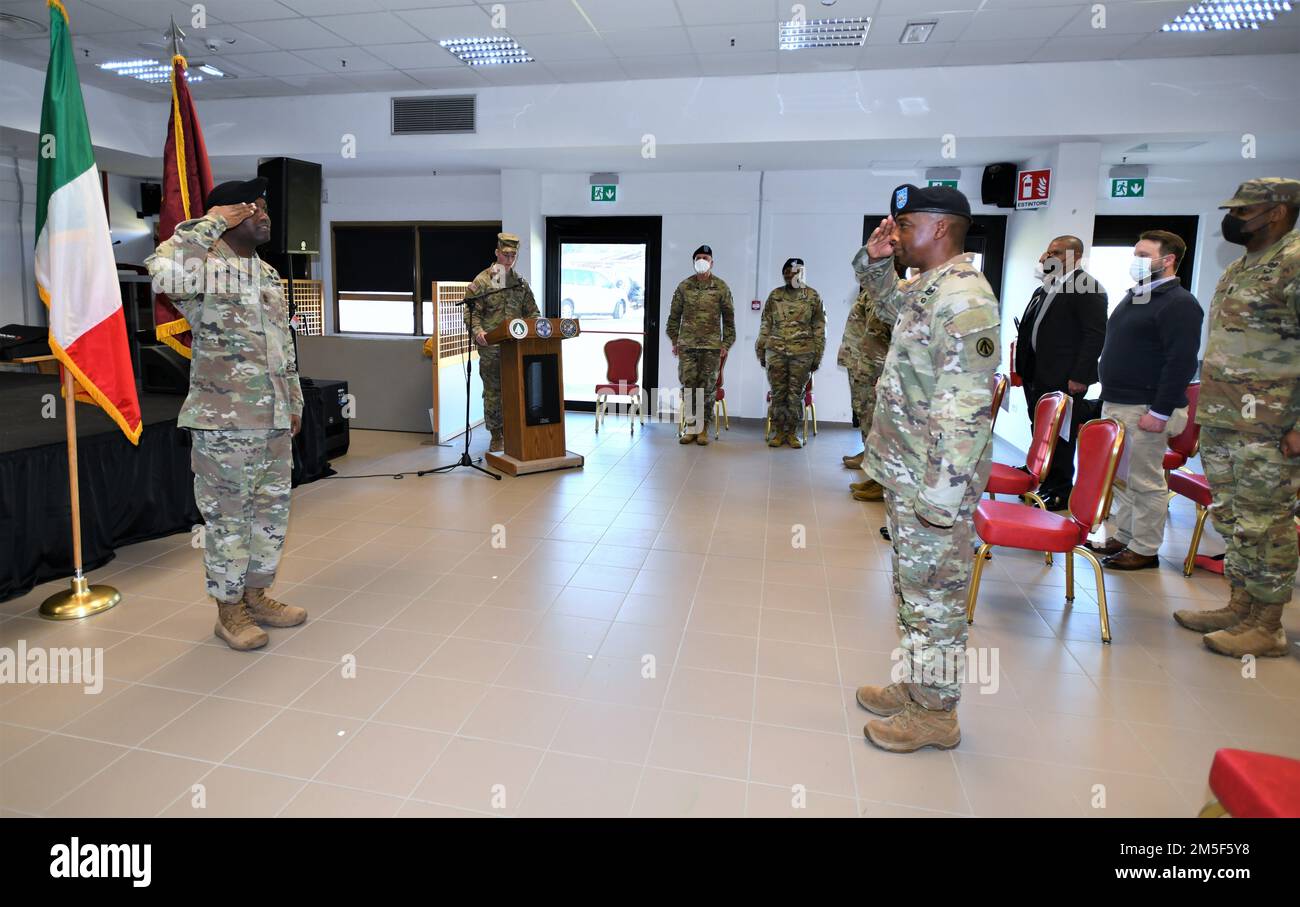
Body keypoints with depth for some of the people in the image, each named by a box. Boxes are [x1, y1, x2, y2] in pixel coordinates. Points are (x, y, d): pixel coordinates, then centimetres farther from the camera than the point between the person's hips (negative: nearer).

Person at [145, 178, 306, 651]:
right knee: (227, 517, 5)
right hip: (223, 421, -8)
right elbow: (161, 273, -34)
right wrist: (211, 223, -23)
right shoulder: (206, 267, -10)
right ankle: (229, 609, 20)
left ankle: (255, 593, 32)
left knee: (272, 509, 15)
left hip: (275, 420, 8)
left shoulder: (268, 273, 15)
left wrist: (294, 401, 17)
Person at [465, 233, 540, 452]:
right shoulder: (482, 280, 0)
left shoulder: (521, 283, 12)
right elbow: (472, 312, -5)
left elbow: (532, 312, 14)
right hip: (491, 347, -3)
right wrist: (477, 331, -23)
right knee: (493, 392, 3)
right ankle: (496, 436, 14)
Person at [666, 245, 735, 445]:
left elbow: (728, 317, 7)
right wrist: (674, 340, 6)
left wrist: (726, 343, 1)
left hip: (711, 346, -1)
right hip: (687, 345, 1)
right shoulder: (684, 286, 6)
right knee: (688, 386, 0)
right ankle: (690, 427, 10)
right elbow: (674, 315, 12)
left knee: (707, 388, 2)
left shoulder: (721, 287, 4)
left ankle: (703, 429, 10)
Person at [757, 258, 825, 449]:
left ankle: (791, 432, 13)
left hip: (803, 352, -1)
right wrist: (761, 351, 8)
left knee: (796, 394, 3)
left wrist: (817, 356, 2)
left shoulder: (812, 296, 6)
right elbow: (766, 325, 12)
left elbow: (819, 328, 6)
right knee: (778, 392, 3)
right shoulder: (775, 295, 10)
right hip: (776, 351, 1)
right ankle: (779, 432, 13)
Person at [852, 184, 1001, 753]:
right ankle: (915, 685, 37)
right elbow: (893, 311, 36)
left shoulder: (962, 297, -20)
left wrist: (943, 492, -28)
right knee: (913, 586, 20)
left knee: (935, 595, 4)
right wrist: (878, 263, 19)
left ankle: (935, 713, 21)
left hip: (933, 480, -10)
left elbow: (966, 403, -26)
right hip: (904, 472, 10)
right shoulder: (928, 286, 11)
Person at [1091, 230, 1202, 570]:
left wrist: (1161, 412, -21)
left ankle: (1144, 549, 8)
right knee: (1119, 476, 13)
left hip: (1146, 410, -9)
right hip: (1114, 404, 9)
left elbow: (1182, 362, -18)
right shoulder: (1133, 296, 18)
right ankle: (1120, 536, 23)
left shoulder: (1179, 303, -11)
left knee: (1145, 482, -2)